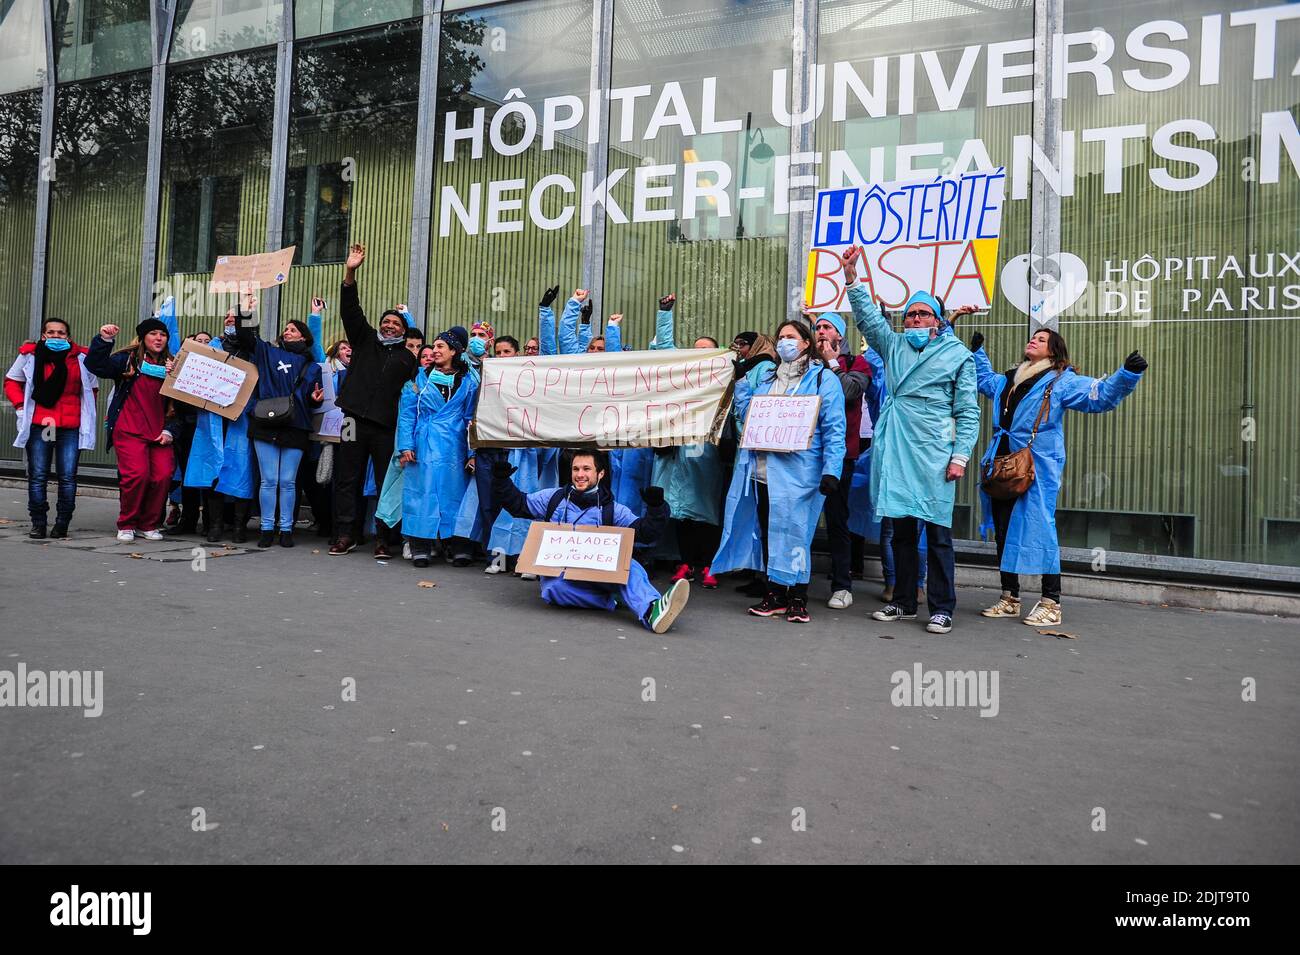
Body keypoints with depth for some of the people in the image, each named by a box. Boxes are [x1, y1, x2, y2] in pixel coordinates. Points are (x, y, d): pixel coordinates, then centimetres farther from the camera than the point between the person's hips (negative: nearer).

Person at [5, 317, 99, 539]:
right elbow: (11, 382, 15)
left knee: (68, 477, -2)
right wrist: (21, 406, 2)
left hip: (71, 427, 0)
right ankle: (38, 524, 12)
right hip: (38, 425, 0)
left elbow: (92, 389, 15)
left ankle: (62, 524, 8)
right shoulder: (30, 355, 5)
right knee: (37, 476, 3)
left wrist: (85, 413, 4)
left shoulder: (81, 358, 6)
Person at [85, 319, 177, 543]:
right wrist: (104, 339, -22)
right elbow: (96, 365, -10)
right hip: (129, 430, -3)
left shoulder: (170, 365, 13)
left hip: (158, 432, 3)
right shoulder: (129, 359, 5)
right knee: (137, 474, -17)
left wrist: (168, 431, 4)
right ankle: (126, 525, 4)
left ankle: (149, 524, 9)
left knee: (163, 476, -10)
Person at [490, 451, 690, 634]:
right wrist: (501, 481, 4)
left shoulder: (611, 509, 6)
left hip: (598, 576, 0)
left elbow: (646, 532, 0)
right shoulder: (553, 498, 10)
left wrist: (656, 508, -16)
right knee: (554, 588, -37)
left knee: (628, 566, -32)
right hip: (558, 574, 1)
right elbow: (517, 503, 17)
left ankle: (652, 612, -56)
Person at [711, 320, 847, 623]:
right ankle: (775, 594, 21)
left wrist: (831, 470, -15)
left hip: (797, 471, -6)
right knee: (767, 532, 9)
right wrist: (741, 382, 11)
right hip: (763, 470, 6)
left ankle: (798, 598, 11)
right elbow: (749, 415, 18)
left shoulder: (823, 378, 1)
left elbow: (834, 428, -6)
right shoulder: (768, 378, 20)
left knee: (793, 531, -2)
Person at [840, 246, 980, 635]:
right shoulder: (894, 344, 16)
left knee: (937, 532, -1)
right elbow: (868, 317, 8)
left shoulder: (957, 354, 5)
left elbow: (967, 412, 3)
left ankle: (942, 608, 8)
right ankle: (903, 602, 21)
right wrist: (852, 279, -6)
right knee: (901, 529, 10)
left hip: (934, 455, -3)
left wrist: (960, 456, -6)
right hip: (895, 450, 4)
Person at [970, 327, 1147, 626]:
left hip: (1038, 469, -6)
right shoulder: (1008, 380, 19)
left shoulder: (1062, 382, 1)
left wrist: (1127, 374, -23)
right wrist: (977, 352, 42)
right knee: (1003, 531, 9)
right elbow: (984, 379, 41)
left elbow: (1100, 396, -10)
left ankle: (1051, 604, 0)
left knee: (1039, 529, -8)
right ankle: (1010, 598, 20)